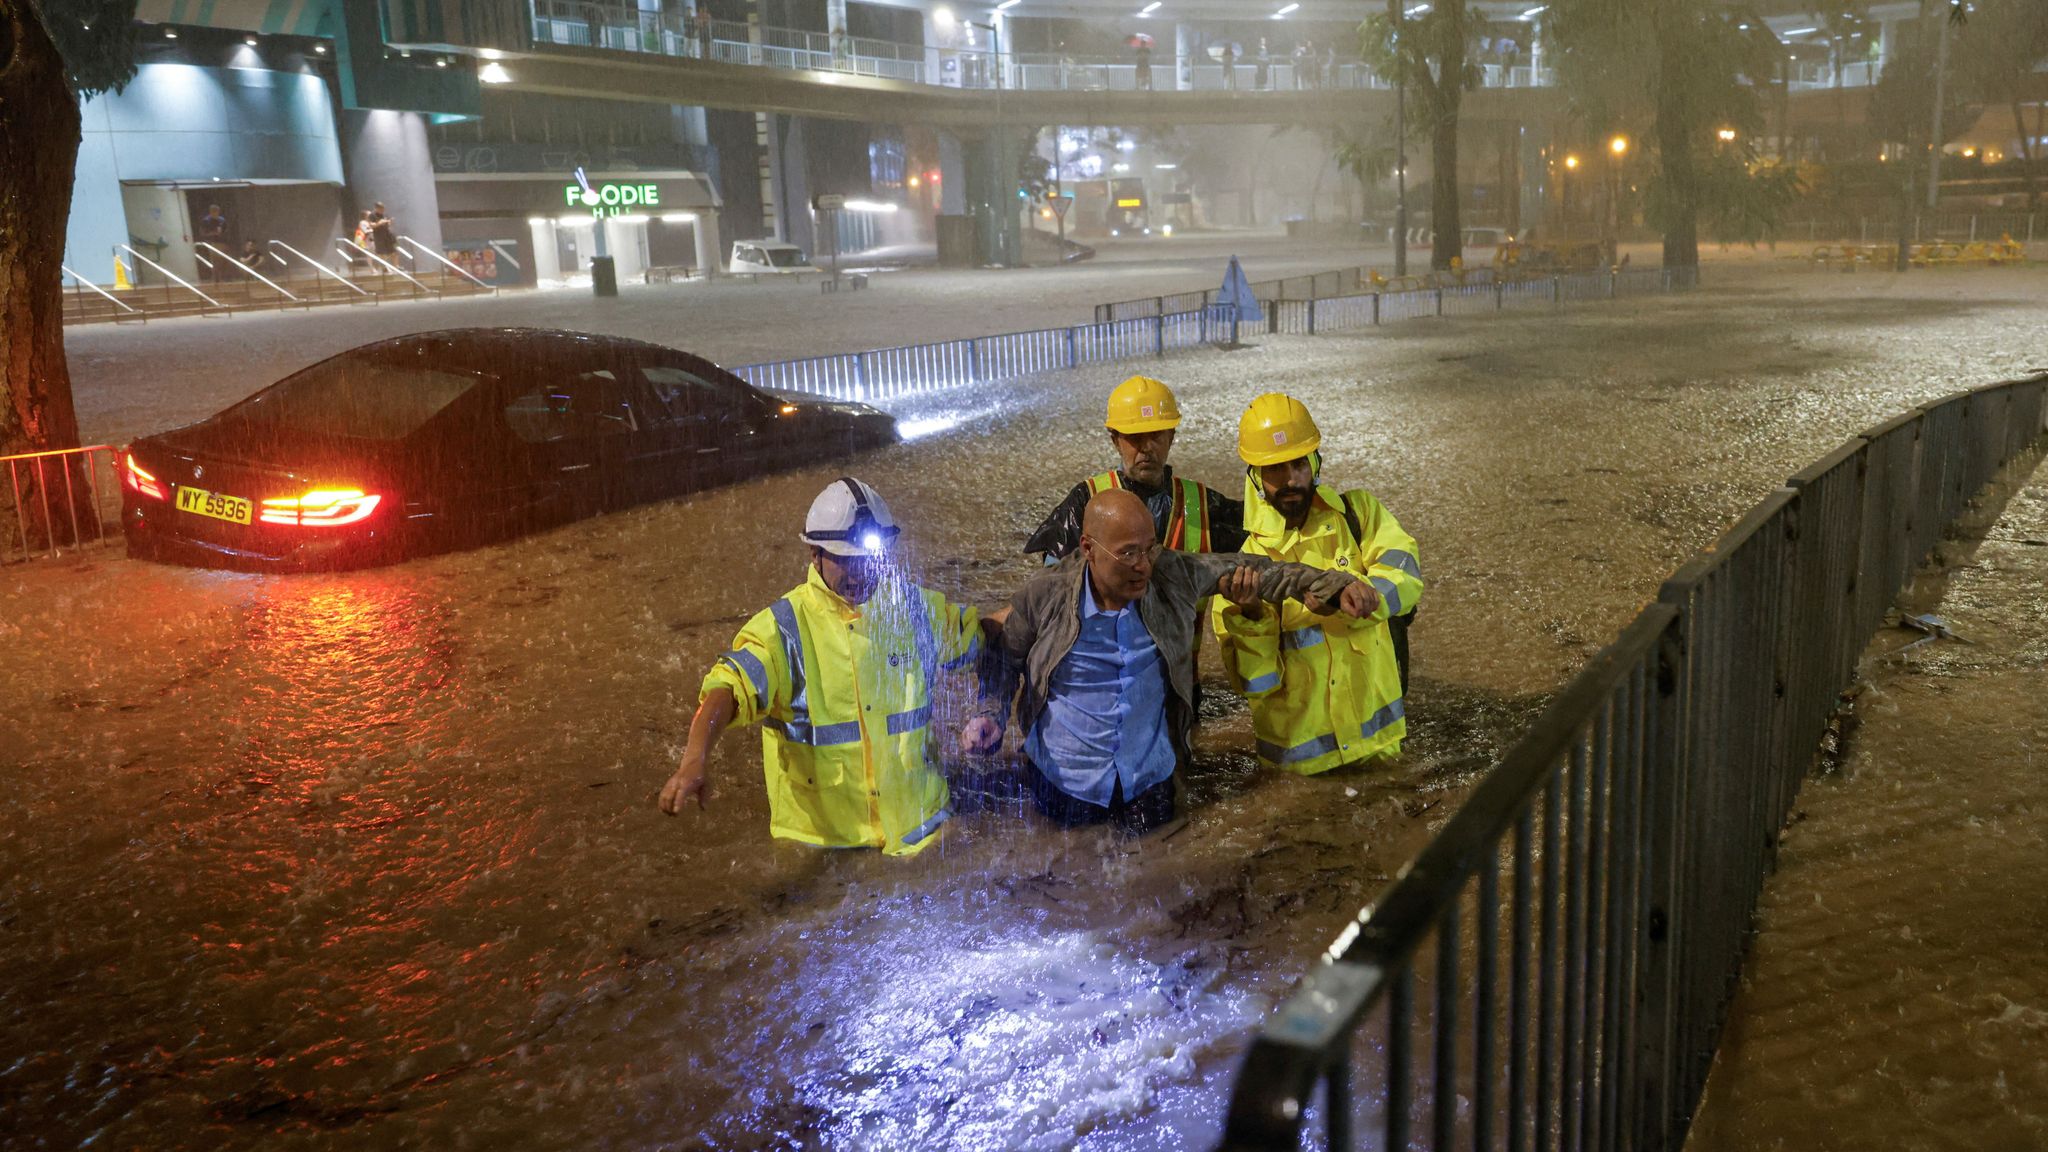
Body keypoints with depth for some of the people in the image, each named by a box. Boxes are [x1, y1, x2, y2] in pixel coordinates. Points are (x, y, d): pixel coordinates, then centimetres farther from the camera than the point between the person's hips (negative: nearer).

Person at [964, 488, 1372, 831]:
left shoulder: (1174, 577, -11)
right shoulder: (1043, 598, -15)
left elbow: (1251, 570, 0)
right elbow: (1005, 659, 2)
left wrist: (1336, 585, -7)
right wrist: (989, 714, -15)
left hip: (1150, 783, 2)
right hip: (1063, 786, -2)